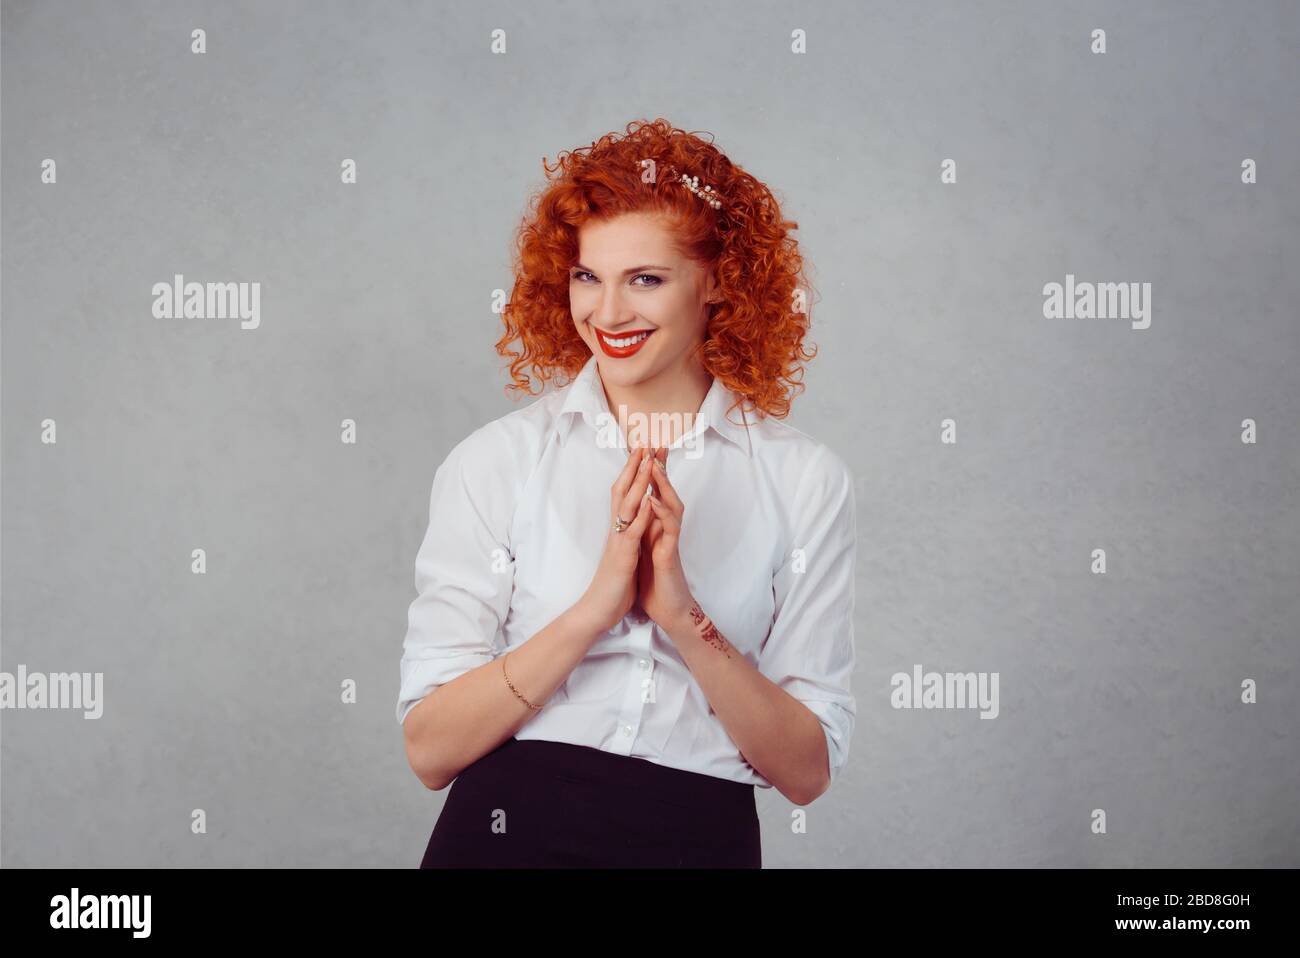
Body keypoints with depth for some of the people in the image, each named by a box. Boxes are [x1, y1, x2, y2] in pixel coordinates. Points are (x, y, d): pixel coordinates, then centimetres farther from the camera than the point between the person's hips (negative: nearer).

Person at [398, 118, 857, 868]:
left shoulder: (806, 479, -3)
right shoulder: (494, 460, -4)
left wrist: (687, 619, -18)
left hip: (702, 837, 1)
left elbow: (808, 771, -5)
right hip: (506, 829, 0)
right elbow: (430, 748, -9)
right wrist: (594, 608, -20)